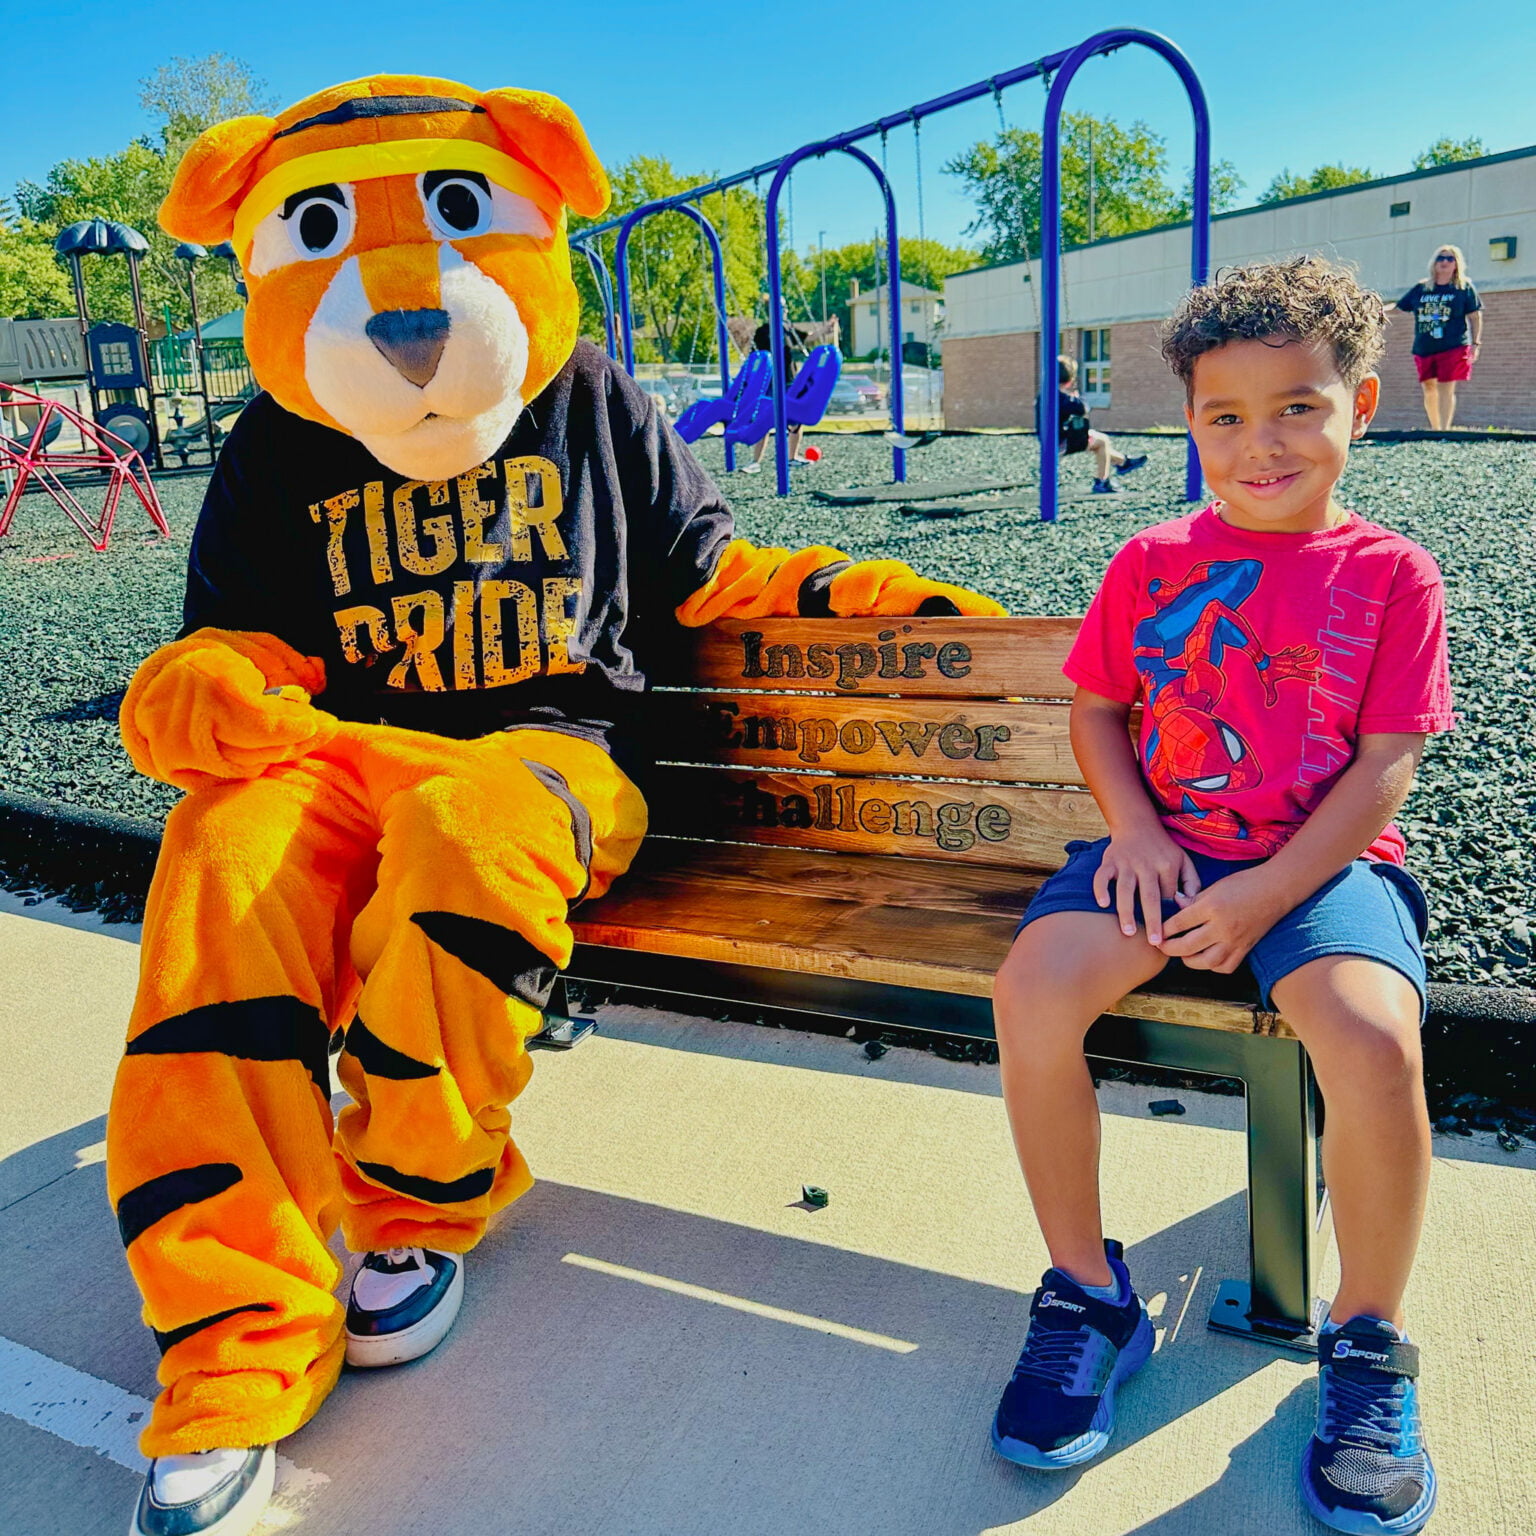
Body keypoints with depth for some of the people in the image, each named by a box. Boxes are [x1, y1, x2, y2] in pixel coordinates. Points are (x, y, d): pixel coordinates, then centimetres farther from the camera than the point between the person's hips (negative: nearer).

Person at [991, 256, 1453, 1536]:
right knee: (1032, 989, -25)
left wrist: (1268, 893, -16)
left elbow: (1386, 767, -3)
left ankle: (1369, 1345, -2)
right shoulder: (1152, 563, 8)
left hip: (1324, 860, -1)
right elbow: (1098, 712, 12)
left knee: (1373, 1041, -31)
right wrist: (1135, 829, -7)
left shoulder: (1390, 574, 2)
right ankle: (1087, 1296, -3)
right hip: (1168, 848, 2)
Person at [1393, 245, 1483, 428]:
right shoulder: (1421, 289, 11)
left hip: (1453, 347, -3)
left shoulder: (1464, 287, 5)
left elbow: (1475, 316, 5)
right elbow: (1399, 308, 16)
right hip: (1423, 349, 4)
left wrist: (1476, 343, -3)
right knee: (1428, 389, 6)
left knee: (1446, 390, -10)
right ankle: (1435, 429, 17)